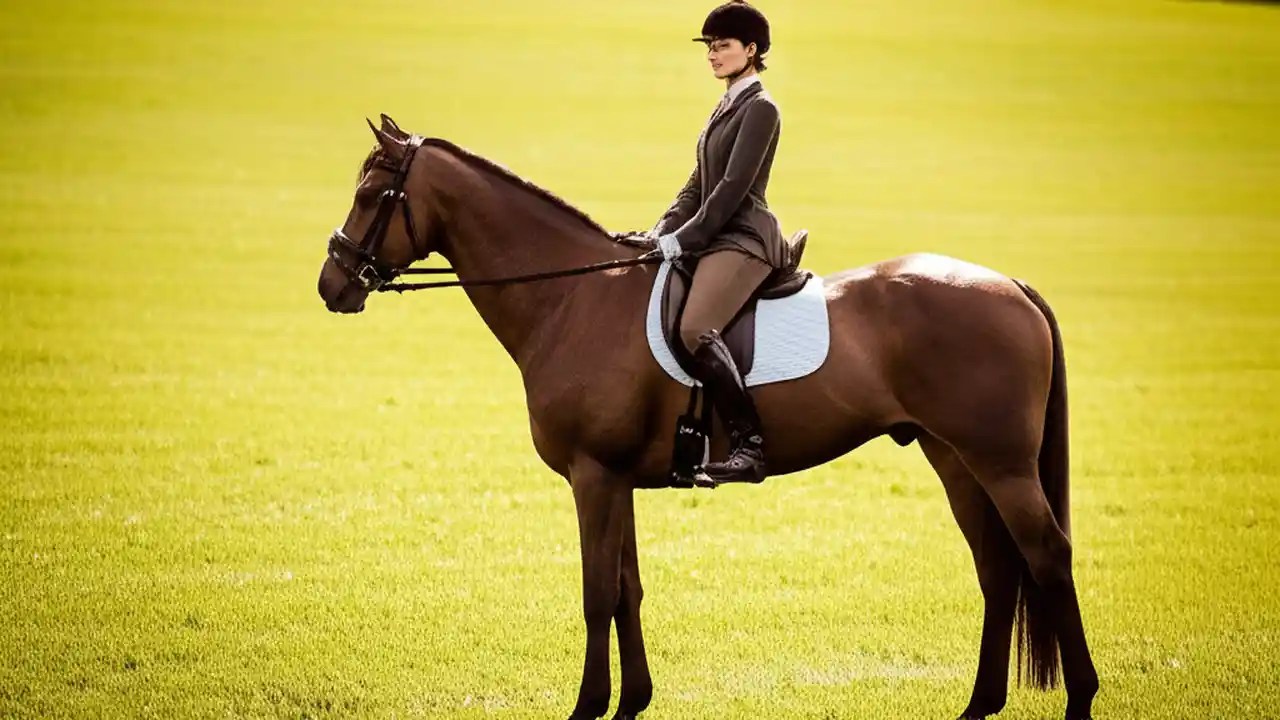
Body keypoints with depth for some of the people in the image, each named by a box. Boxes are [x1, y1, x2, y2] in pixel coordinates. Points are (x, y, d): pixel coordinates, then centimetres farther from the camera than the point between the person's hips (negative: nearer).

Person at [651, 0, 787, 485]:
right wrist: (666, 228, 6)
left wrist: (685, 237, -16)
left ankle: (748, 445, -34)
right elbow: (699, 183, 21)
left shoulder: (759, 109, -7)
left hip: (744, 239, -11)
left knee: (695, 330, -30)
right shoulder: (727, 108, 22)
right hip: (713, 239, 11)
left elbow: (734, 187, -15)